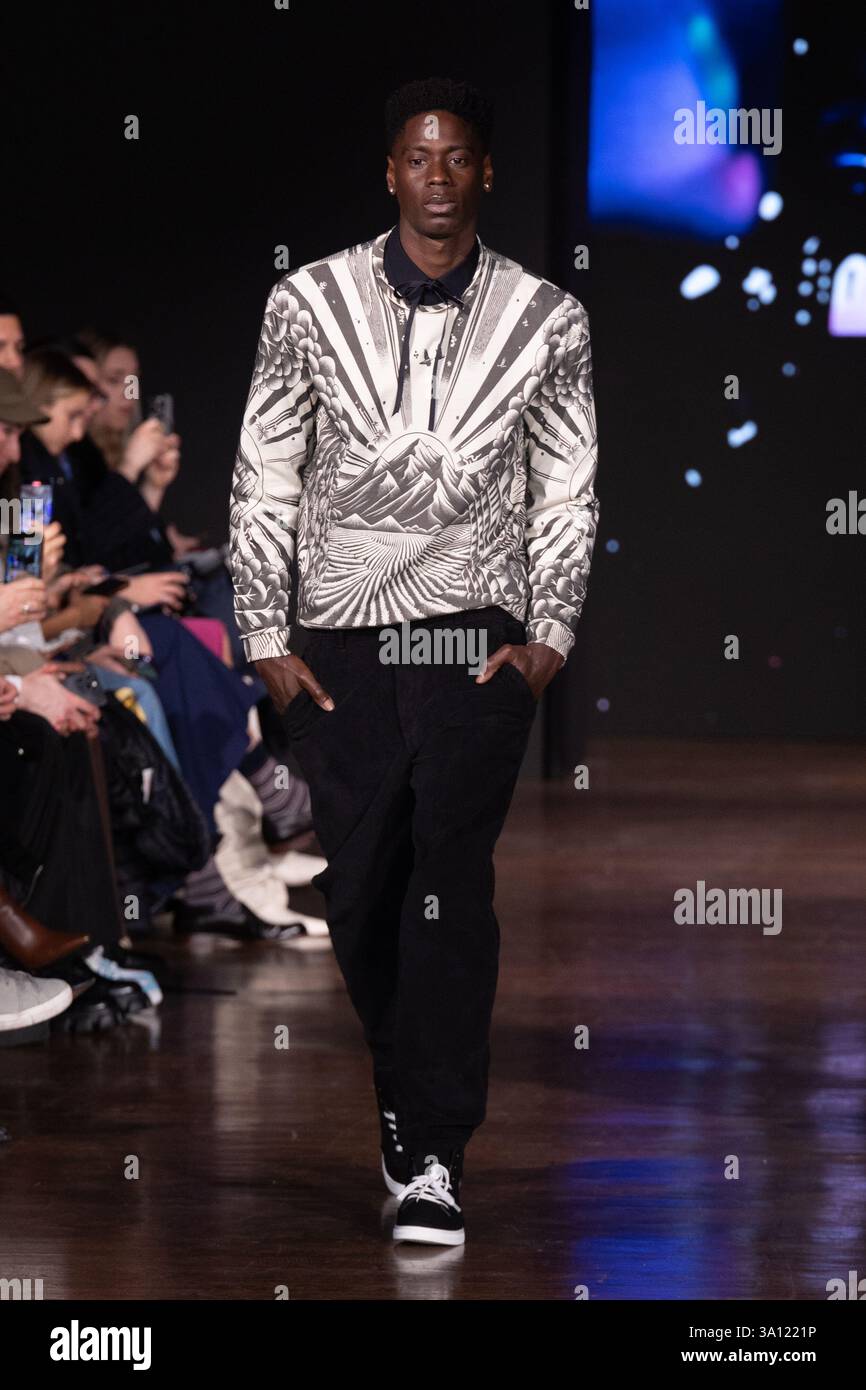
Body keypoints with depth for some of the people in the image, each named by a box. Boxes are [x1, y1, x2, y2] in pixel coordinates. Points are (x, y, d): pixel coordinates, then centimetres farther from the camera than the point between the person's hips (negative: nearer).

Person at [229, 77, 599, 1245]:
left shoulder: (548, 324, 3)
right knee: (358, 895, 3)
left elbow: (567, 498, 9)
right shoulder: (308, 306, 3)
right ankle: (406, 1091, 28)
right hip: (342, 645, 1)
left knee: (451, 881, -13)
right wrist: (267, 640, 1)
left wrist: (549, 641, -2)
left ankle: (434, 1161, -12)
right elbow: (263, 483, 6)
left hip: (479, 643, -1)